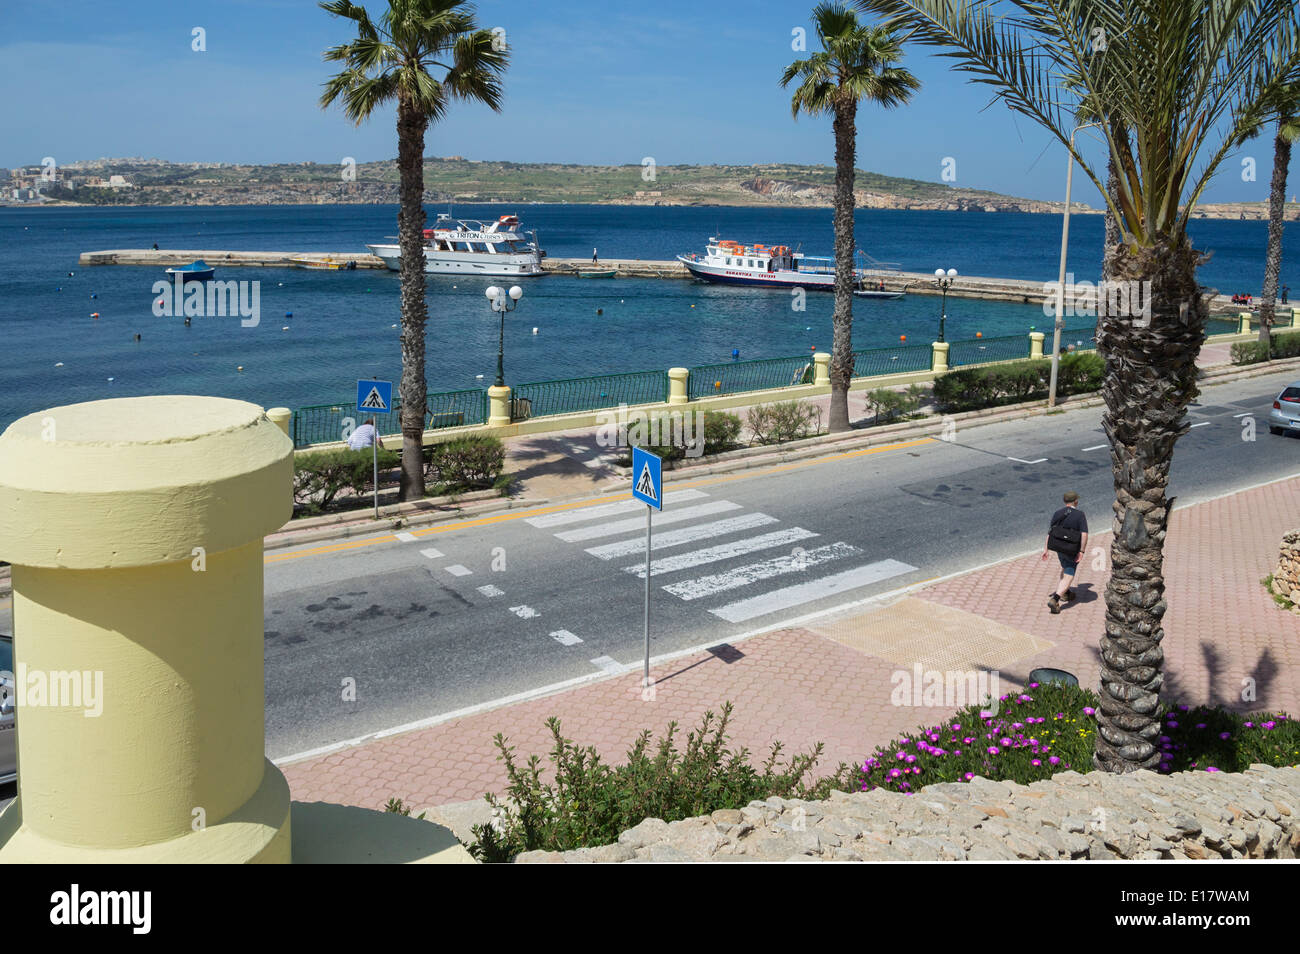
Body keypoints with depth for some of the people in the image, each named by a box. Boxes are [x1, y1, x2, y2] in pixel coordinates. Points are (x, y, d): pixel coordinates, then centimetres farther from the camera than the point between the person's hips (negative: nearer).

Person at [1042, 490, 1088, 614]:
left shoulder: (1057, 514, -3)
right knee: (1068, 576, -2)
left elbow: (1050, 531, -2)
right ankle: (1054, 599, -18)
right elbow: (1084, 534, -22)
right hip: (1072, 551, -5)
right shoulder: (1080, 515, -15)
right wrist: (1081, 552, -17)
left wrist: (1046, 549, 2)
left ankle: (1065, 593, 41)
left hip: (1058, 547, 5)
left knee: (1066, 568, 30)